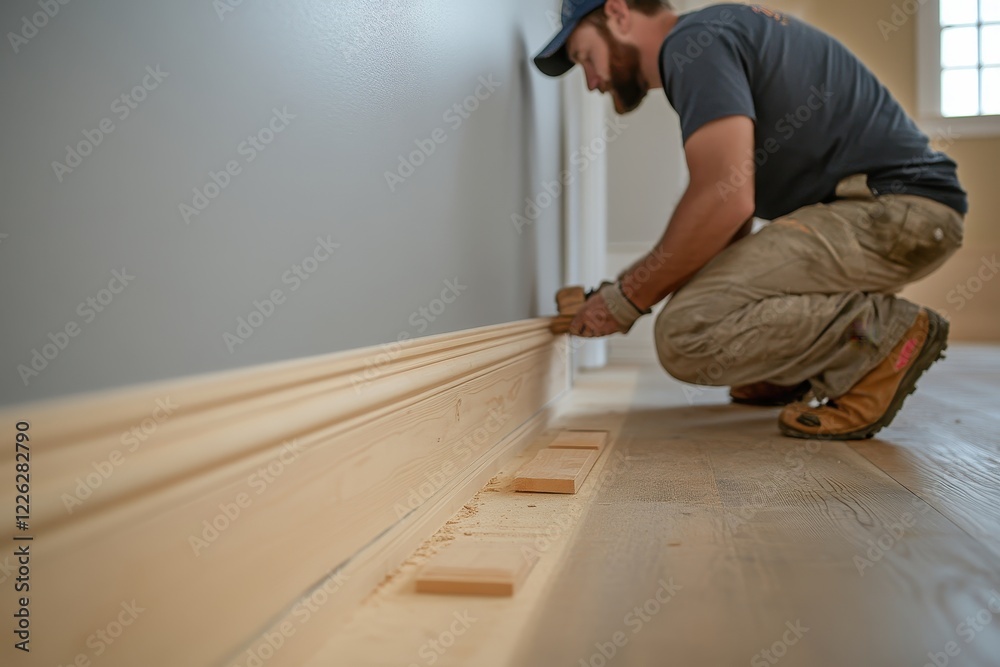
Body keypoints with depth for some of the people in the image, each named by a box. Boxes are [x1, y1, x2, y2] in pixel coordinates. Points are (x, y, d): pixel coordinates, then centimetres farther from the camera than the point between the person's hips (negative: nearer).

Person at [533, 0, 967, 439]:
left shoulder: (694, 42, -10)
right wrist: (637, 286, 15)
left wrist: (628, 298, -12)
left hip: (895, 207, -11)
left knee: (687, 330, -22)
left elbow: (725, 197, -25)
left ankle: (887, 333, -9)